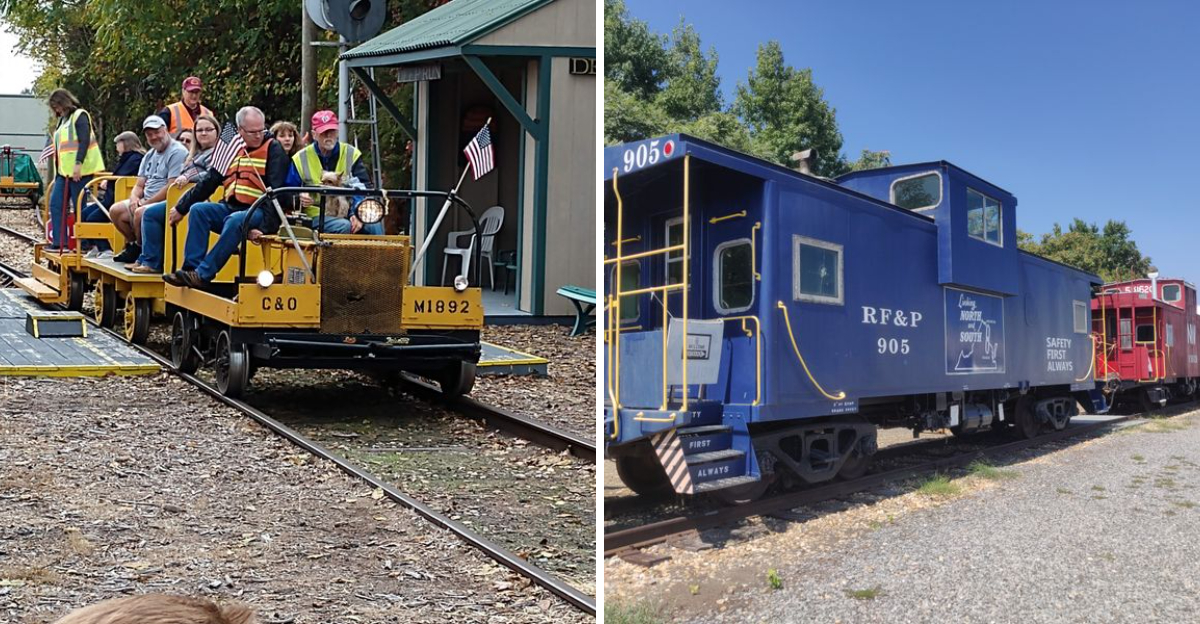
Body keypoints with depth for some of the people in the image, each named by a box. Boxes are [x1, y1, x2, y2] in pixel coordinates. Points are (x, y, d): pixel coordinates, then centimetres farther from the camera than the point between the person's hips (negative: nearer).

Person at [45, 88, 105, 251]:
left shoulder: (80, 115, -5)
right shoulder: (63, 120, 22)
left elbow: (84, 141, -16)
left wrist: (78, 164, -24)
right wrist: (58, 171, 22)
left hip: (79, 170, -9)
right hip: (64, 171, 9)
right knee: (56, 203, 2)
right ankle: (59, 241, 5)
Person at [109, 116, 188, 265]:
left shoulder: (177, 152, -12)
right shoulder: (150, 156, 18)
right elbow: (139, 185, 19)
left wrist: (145, 203, -17)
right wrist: (134, 198, -6)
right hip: (146, 202, 9)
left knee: (140, 213, -31)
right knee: (115, 210, 0)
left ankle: (143, 252, -8)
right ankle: (134, 245, 12)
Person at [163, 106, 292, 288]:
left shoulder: (273, 149, -4)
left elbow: (276, 193, -12)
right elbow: (208, 182, 19)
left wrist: (265, 226, -22)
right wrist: (181, 208, 19)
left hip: (258, 212, -6)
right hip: (230, 207, 6)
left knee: (235, 221, -34)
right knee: (198, 210, -15)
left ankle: (203, 274, -30)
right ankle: (191, 267, -19)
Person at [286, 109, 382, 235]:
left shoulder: (351, 154, 6)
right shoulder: (301, 159, 5)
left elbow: (364, 188, 1)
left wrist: (358, 214, -16)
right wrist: (299, 199, -15)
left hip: (349, 213, 1)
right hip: (319, 216, -1)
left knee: (375, 225, -29)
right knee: (346, 227, -33)